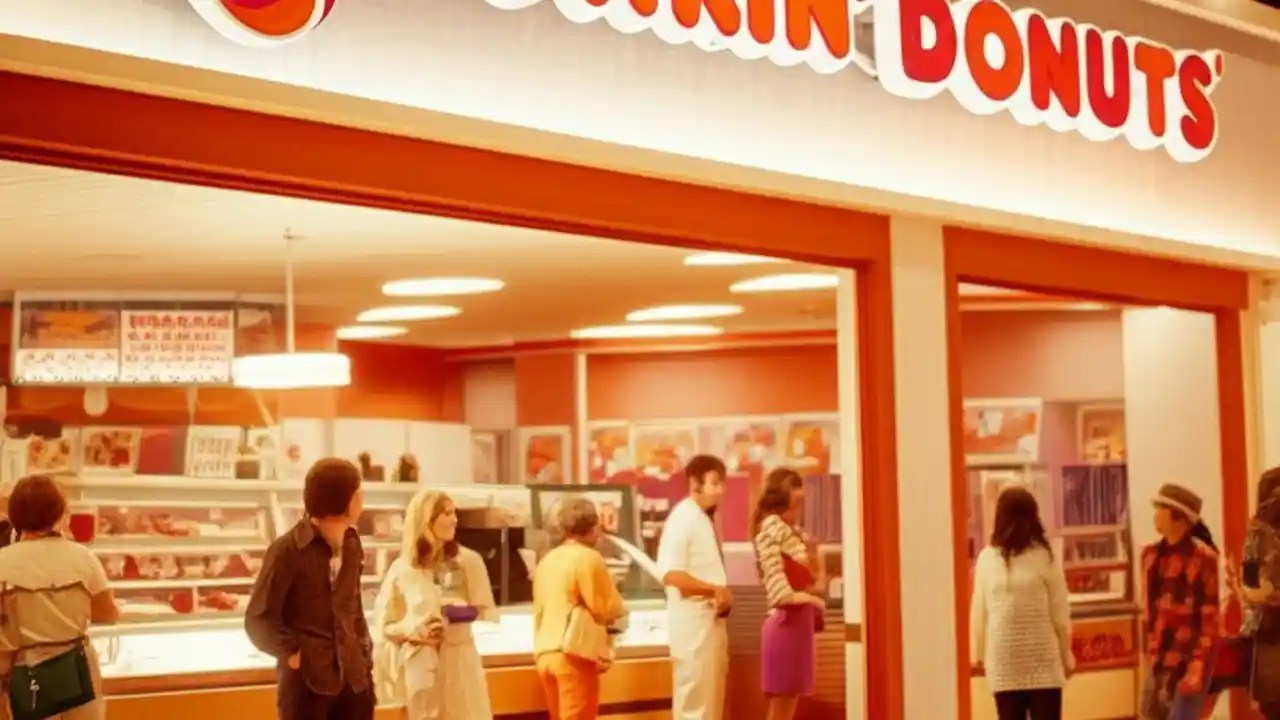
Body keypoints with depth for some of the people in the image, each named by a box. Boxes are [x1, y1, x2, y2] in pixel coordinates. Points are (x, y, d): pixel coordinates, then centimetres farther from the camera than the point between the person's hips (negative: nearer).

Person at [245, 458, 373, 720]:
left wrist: (363, 651, 10)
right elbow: (258, 619, -9)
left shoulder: (350, 544, 10)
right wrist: (292, 653, -16)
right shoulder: (289, 549, -10)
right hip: (307, 677, -6)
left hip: (352, 675, 6)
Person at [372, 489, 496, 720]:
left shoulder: (469, 561, 3)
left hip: (461, 666, 0)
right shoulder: (401, 569, 1)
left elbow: (489, 613, 4)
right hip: (421, 667, 0)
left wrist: (468, 614, -15)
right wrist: (413, 631, -13)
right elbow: (383, 625, 4)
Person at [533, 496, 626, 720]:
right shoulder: (589, 557, -9)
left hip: (545, 653, 8)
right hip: (574, 655, -8)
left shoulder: (547, 560, 13)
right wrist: (613, 617, 10)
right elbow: (608, 610, -11)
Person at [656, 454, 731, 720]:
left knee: (711, 698, 14)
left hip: (712, 620, 10)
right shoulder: (682, 519, -15)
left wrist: (722, 595, 7)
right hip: (693, 622, -10)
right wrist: (716, 590, -25)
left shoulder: (704, 519, 14)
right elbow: (671, 574, -25)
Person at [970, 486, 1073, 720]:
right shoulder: (1044, 557, -7)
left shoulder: (987, 558, -2)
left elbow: (978, 611, 2)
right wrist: (1067, 655, 10)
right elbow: (1059, 614, -3)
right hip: (1042, 660, -2)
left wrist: (979, 652, 16)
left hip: (1003, 661, 2)